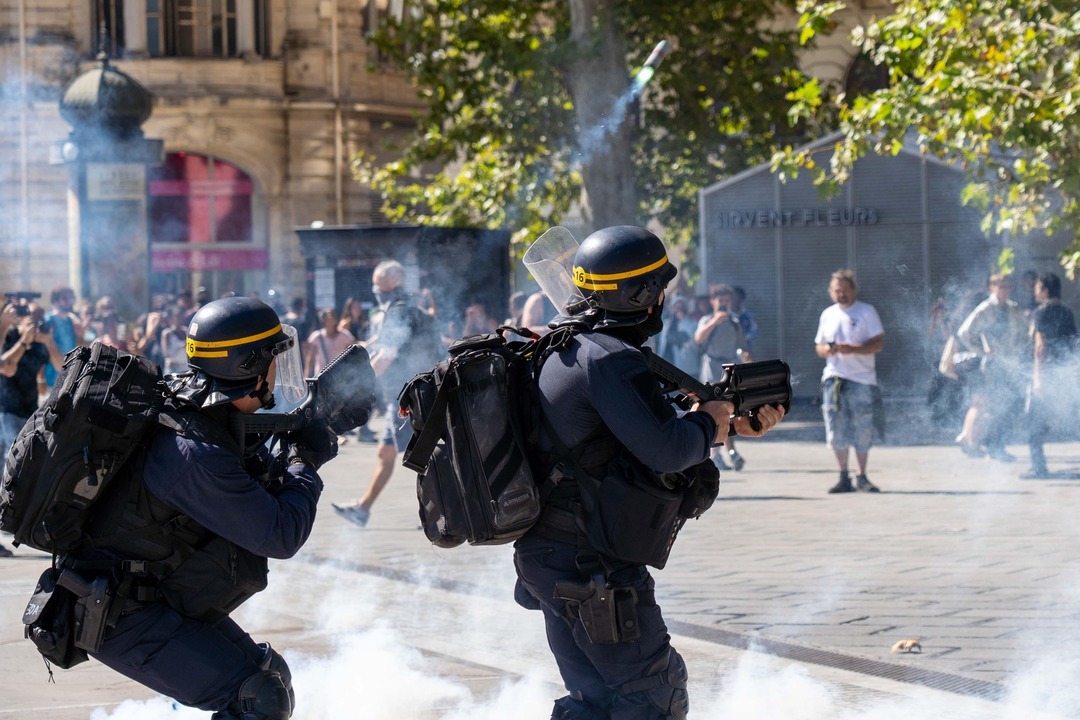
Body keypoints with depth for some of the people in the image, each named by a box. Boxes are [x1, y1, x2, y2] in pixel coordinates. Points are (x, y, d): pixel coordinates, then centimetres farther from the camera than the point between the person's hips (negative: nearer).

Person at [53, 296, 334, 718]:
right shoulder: (195, 454, -28)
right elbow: (281, 536, -22)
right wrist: (304, 465, -7)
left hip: (160, 598, 10)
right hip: (122, 615, -10)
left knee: (270, 674, 15)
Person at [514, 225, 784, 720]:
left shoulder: (572, 349, 14)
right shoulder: (607, 359, -19)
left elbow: (646, 434, 20)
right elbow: (666, 450, -26)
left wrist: (735, 426, 15)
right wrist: (707, 419, -5)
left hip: (547, 557, 10)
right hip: (591, 566, -10)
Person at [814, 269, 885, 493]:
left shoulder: (867, 312, 2)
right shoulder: (828, 315, 15)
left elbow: (878, 344, -5)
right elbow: (819, 347, 19)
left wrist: (853, 349, -20)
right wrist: (827, 349, -5)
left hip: (862, 380, -3)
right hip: (834, 379, 4)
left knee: (863, 431, -2)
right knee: (837, 431, 0)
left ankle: (862, 477, 9)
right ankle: (844, 477, 8)